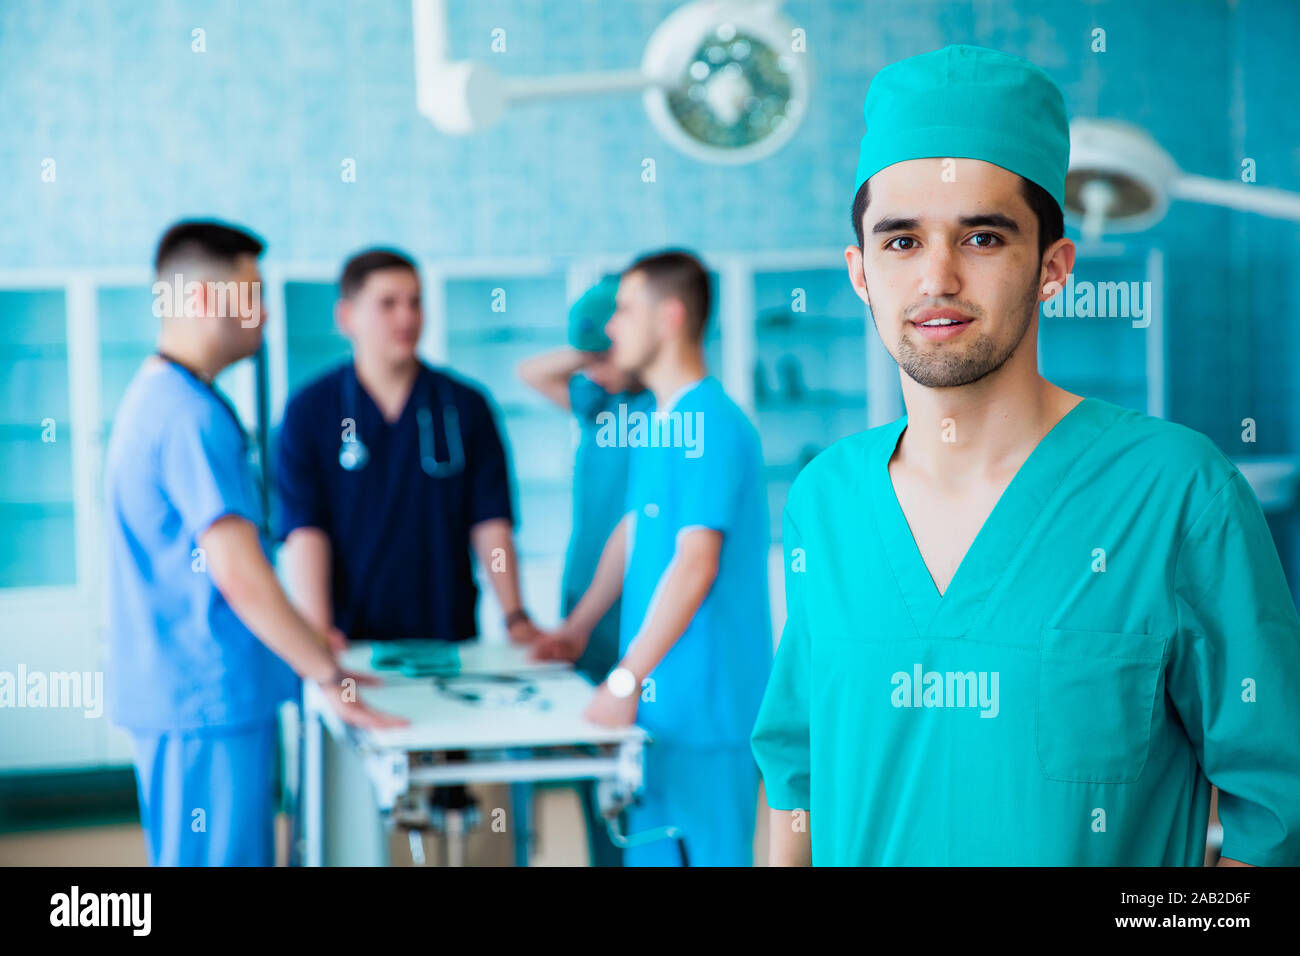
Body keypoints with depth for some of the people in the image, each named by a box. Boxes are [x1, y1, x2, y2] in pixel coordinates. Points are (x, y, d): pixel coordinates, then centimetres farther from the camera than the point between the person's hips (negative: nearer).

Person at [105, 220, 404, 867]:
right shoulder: (192, 417, -19)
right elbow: (241, 577, -24)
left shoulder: (154, 397, 14)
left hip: (171, 690, 11)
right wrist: (330, 677, -15)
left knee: (183, 856, 15)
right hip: (207, 699, -11)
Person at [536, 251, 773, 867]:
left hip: (706, 703, -9)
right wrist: (578, 627, 26)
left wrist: (626, 679, -24)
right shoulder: (651, 427, 13)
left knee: (713, 852, 0)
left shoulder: (710, 427, -18)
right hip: (657, 700, 9)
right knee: (648, 851, 14)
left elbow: (694, 566, -24)